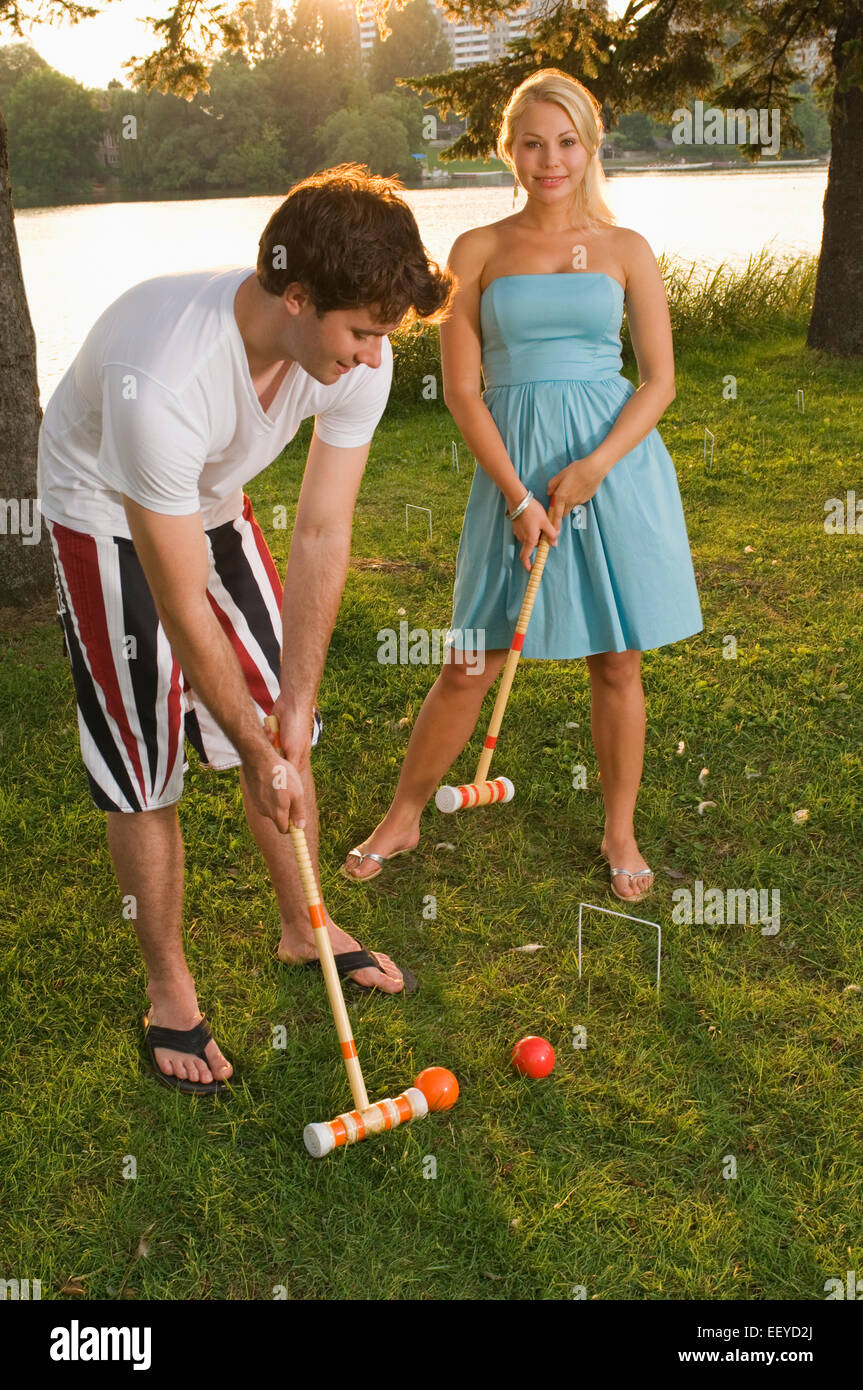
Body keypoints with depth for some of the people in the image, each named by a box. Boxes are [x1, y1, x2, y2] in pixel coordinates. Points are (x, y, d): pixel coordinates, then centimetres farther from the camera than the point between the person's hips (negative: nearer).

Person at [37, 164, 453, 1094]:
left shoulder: (355, 358, -24)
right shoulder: (161, 379, -42)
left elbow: (321, 538, -18)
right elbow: (182, 608, -34)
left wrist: (293, 715, -18)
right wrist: (257, 755, -25)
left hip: (212, 502, 6)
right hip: (105, 515, -5)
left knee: (282, 724, 8)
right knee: (144, 767, -4)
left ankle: (304, 927, 30)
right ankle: (168, 989, 17)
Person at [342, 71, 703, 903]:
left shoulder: (625, 251, 6)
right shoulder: (478, 252, 4)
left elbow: (660, 380, 4)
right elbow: (461, 388, -1)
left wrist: (595, 465, -12)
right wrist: (517, 496, -10)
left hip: (616, 463, 1)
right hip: (512, 465, -1)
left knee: (617, 666, 7)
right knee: (468, 668, 3)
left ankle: (620, 833, 26)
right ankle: (402, 820, 23)